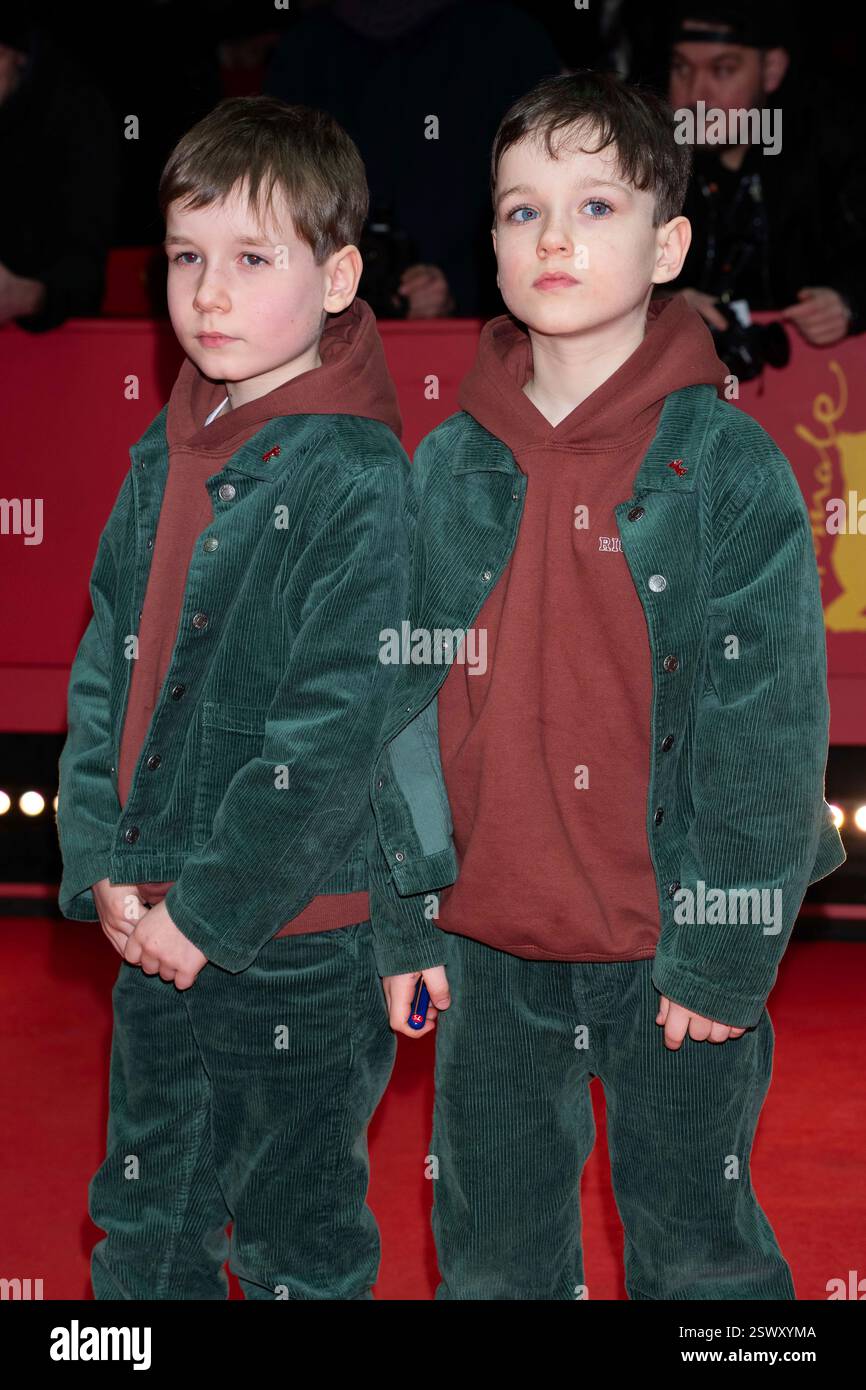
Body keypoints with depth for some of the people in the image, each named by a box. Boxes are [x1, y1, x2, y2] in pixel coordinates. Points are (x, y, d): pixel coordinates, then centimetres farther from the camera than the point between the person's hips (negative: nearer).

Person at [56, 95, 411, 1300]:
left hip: (298, 944, -7)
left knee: (296, 1242, 11)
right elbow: (105, 665, 9)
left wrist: (215, 909, -17)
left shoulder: (361, 480, -16)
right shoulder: (164, 455, 6)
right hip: (153, 932, 7)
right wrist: (104, 866, -1)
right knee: (144, 1219, 21)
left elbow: (337, 733, -20)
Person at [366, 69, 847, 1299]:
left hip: (674, 949, -3)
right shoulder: (447, 469, 2)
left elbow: (774, 724, -9)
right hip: (488, 946, 4)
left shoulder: (731, 466, -9)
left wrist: (727, 951, -11)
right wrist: (401, 920, 3)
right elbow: (398, 702, 6)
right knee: (488, 1245, 16)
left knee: (695, 1242, 11)